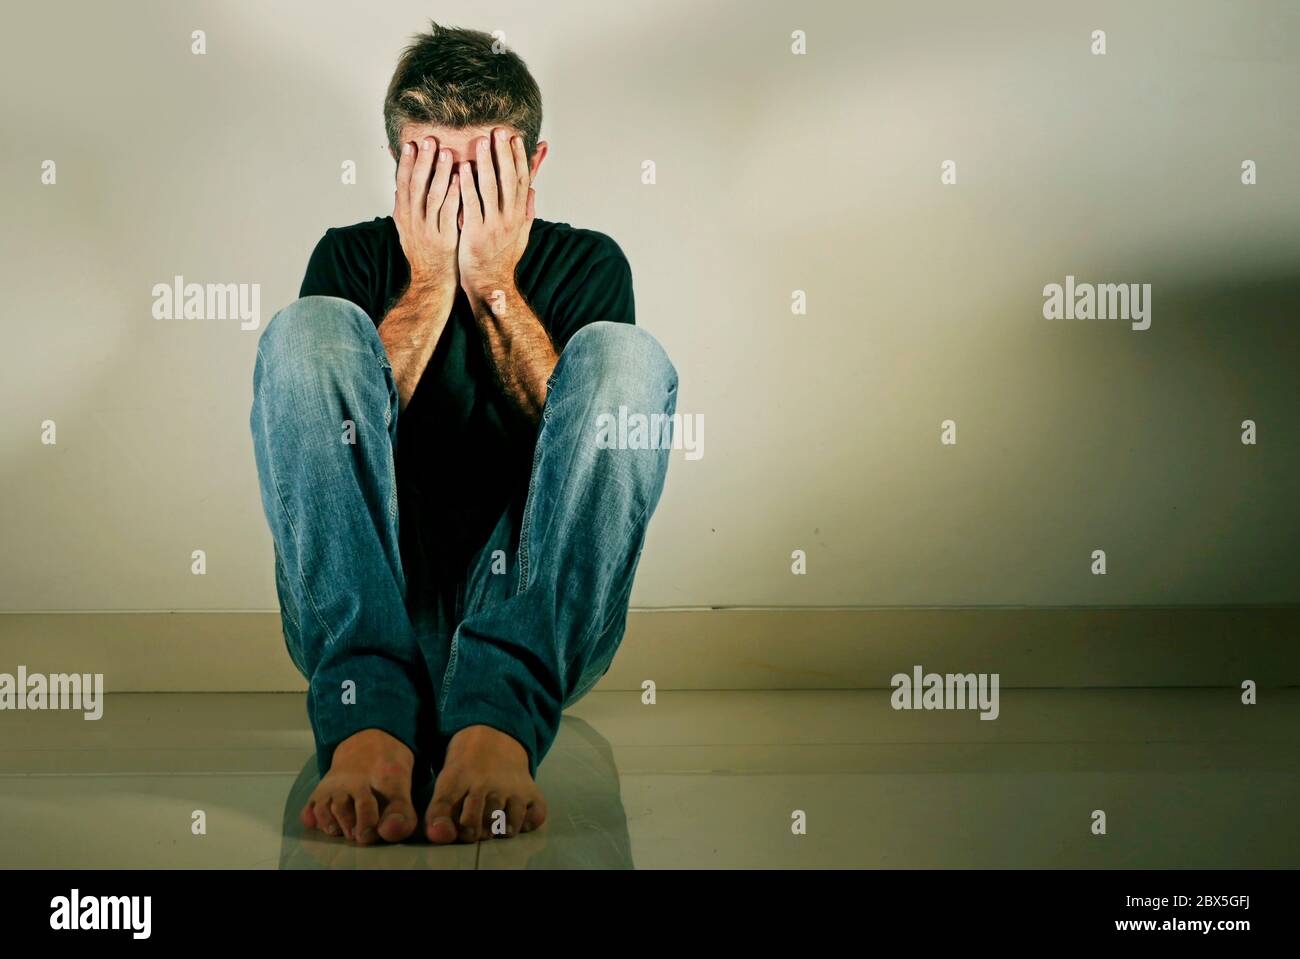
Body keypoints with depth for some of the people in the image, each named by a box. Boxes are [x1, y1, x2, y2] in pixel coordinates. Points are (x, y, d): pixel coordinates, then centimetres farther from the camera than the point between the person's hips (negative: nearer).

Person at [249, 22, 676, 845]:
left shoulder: (584, 262, 15)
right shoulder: (355, 256, 15)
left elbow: (582, 437, -2)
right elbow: (329, 418, -2)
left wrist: (495, 284, -5)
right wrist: (430, 283, -5)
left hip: (534, 605, 0)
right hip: (360, 608, 0)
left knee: (623, 350, -20)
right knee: (310, 327, -18)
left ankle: (496, 720, -40)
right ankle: (367, 721, -38)